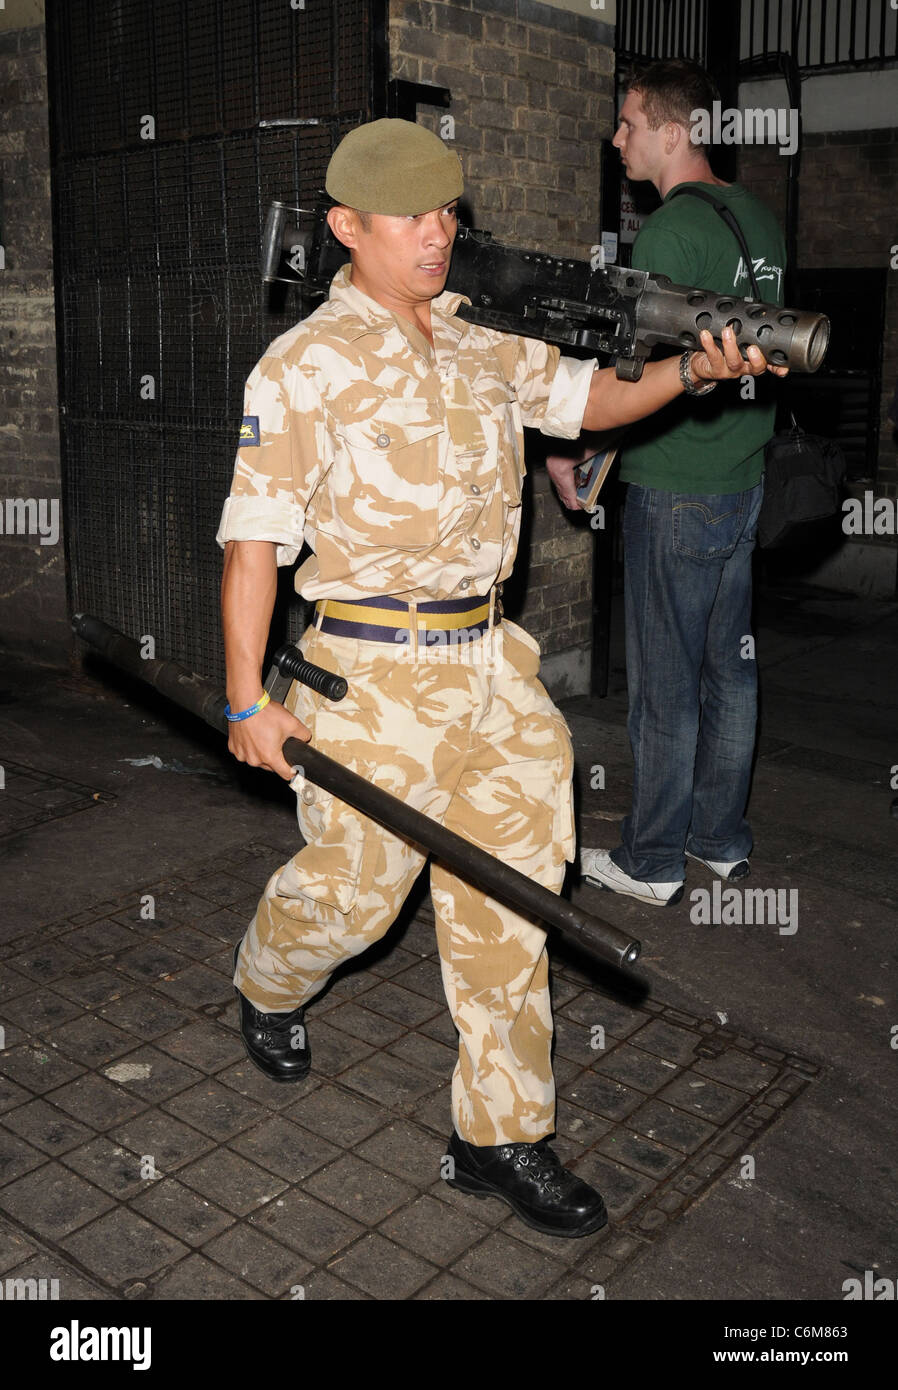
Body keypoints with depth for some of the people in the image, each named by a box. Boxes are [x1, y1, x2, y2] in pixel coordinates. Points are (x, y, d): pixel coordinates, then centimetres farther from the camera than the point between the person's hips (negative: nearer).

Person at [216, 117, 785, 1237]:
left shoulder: (484, 340, 10)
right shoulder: (304, 366, -9)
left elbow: (590, 400, 13)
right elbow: (252, 537, -9)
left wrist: (695, 369, -8)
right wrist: (247, 702, -10)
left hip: (490, 661, 6)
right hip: (372, 672, -5)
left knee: (506, 900, 8)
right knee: (354, 888, 8)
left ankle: (502, 1136, 22)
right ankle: (268, 981, 45)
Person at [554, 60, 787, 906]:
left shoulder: (670, 230, -15)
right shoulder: (760, 220, 12)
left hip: (675, 488, -8)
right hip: (746, 478, 8)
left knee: (664, 682, 0)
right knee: (730, 666, 14)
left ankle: (651, 862, 12)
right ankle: (722, 839, 26)